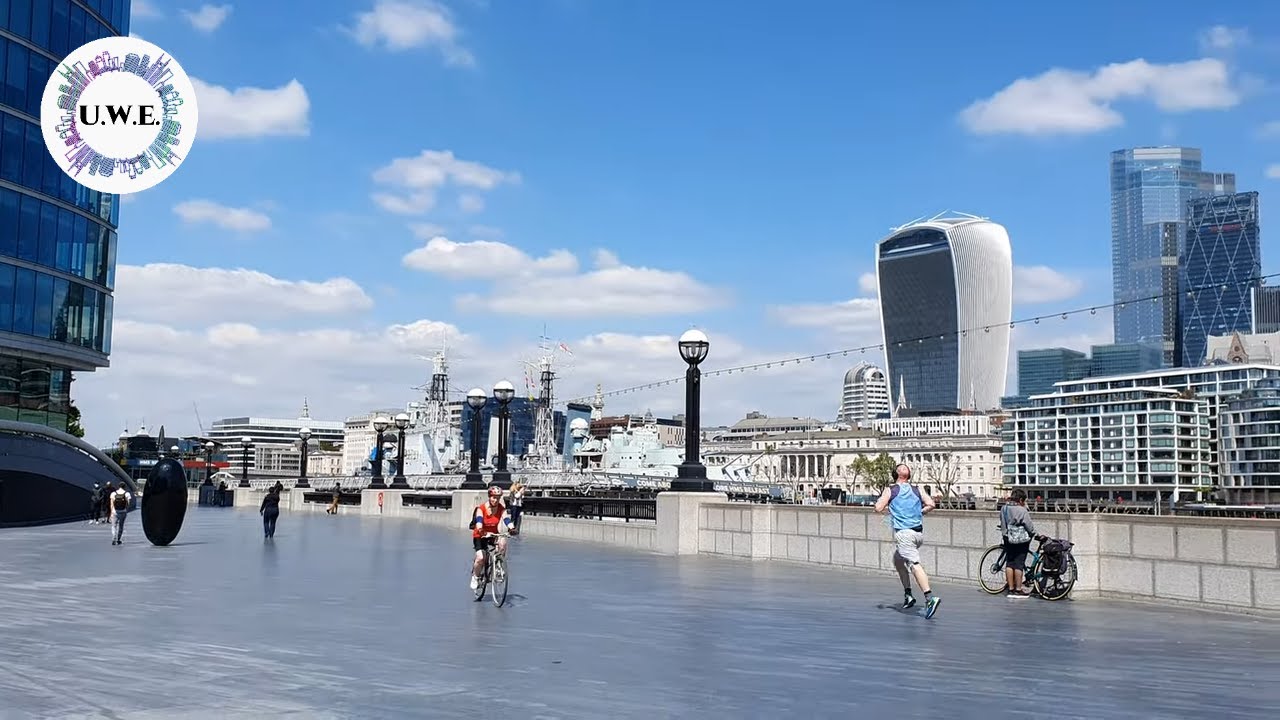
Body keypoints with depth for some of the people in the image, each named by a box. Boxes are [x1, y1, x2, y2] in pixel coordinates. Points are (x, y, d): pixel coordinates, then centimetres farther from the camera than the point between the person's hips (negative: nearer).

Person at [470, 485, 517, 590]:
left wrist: (511, 529, -44)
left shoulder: (501, 509, -9)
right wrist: (480, 530, -53)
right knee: (481, 558, -23)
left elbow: (507, 519, -23)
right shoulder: (481, 508, -17)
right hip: (480, 535, -3)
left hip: (493, 535, 3)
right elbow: (479, 520, -33)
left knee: (503, 541, -32)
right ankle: (475, 577, 4)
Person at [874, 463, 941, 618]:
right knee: (898, 559, 25)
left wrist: (882, 498, 17)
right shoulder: (916, 490, 17)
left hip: (904, 533, -6)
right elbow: (931, 505, 6)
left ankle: (930, 598, -34)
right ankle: (908, 595, 20)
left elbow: (878, 508, -3)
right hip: (919, 533, 6)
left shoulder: (890, 490, 5)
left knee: (914, 564, -17)